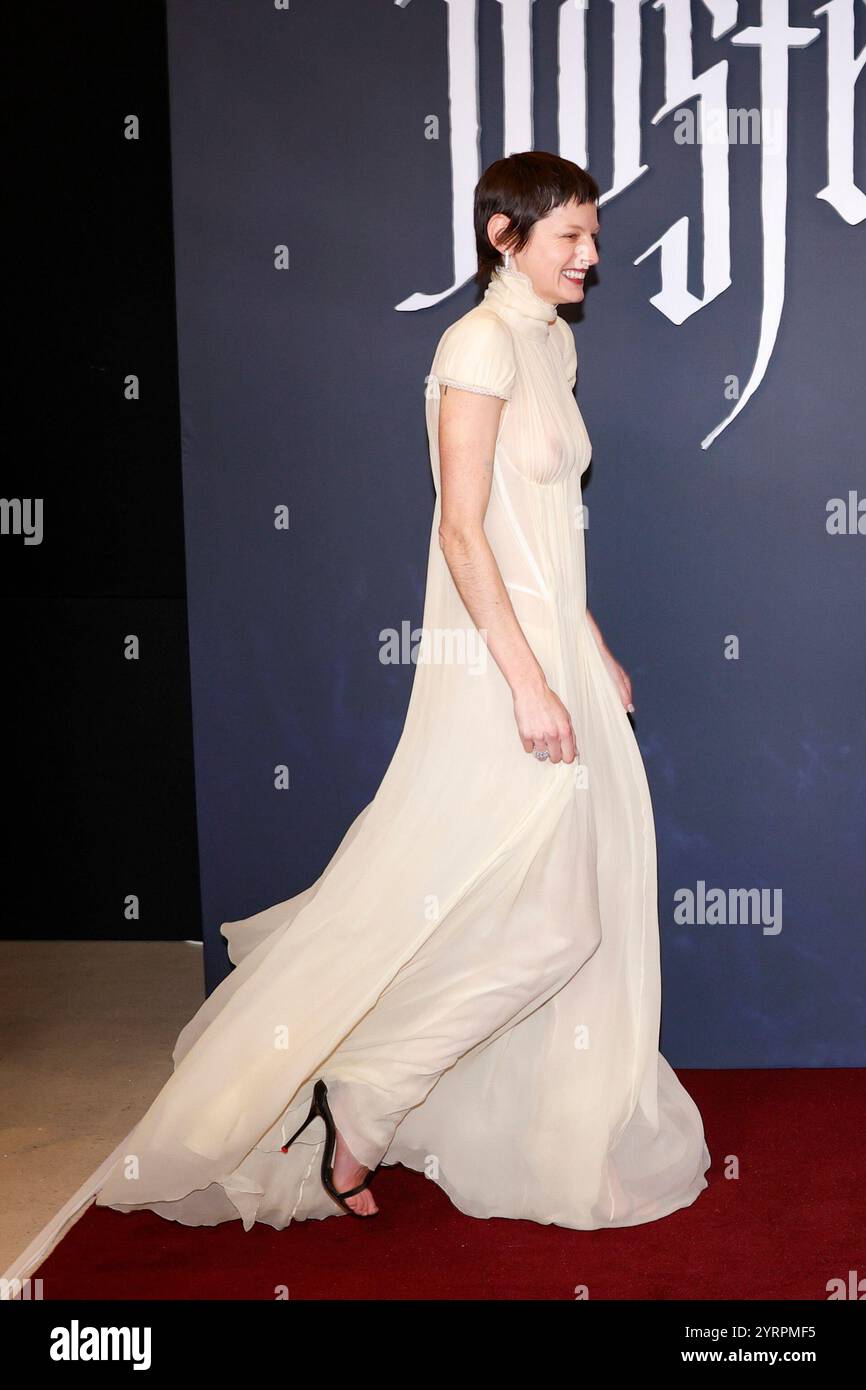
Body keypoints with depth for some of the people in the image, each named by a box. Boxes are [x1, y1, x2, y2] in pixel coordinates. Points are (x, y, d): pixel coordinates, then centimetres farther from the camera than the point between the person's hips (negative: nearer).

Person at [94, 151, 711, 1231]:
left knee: (575, 908, 13)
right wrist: (530, 682, -22)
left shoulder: (551, 342, 14)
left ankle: (548, 1131, 28)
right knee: (535, 920, -9)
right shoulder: (480, 343, -14)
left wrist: (590, 648, 20)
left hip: (550, 643, 9)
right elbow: (461, 532, -20)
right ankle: (357, 1102, 4)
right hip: (494, 660, -9)